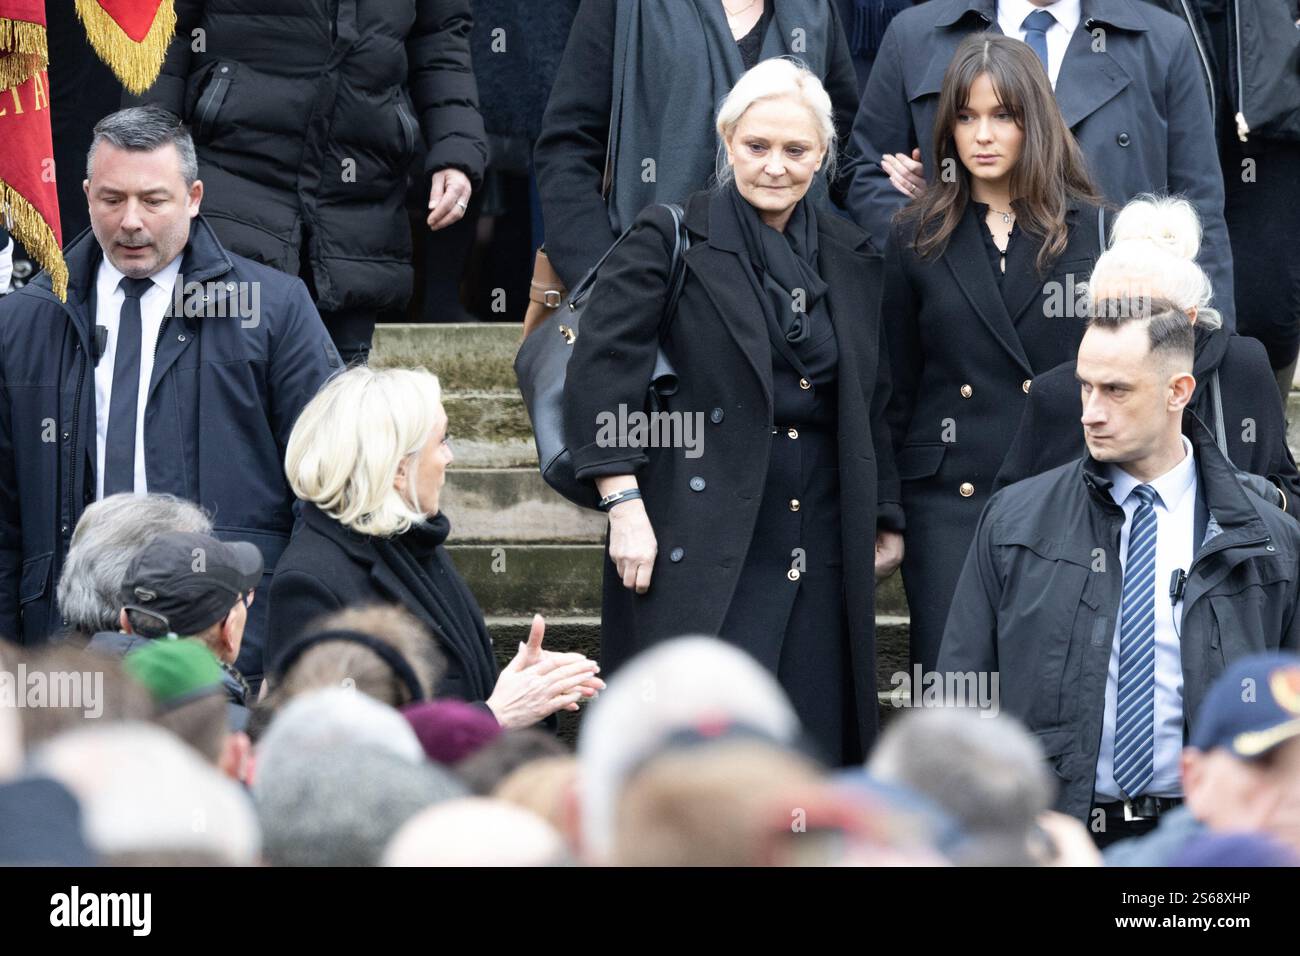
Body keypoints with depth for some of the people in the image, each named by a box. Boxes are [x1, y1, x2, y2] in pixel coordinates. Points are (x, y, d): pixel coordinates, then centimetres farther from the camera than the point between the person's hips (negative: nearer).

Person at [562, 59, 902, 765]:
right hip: (702, 542, -5)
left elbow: (873, 404, 21)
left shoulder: (849, 258, 14)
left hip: (821, 547, 5)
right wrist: (623, 504, -14)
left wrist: (885, 516, 17)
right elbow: (599, 371, -8)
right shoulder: (671, 240, -2)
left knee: (814, 748, 2)